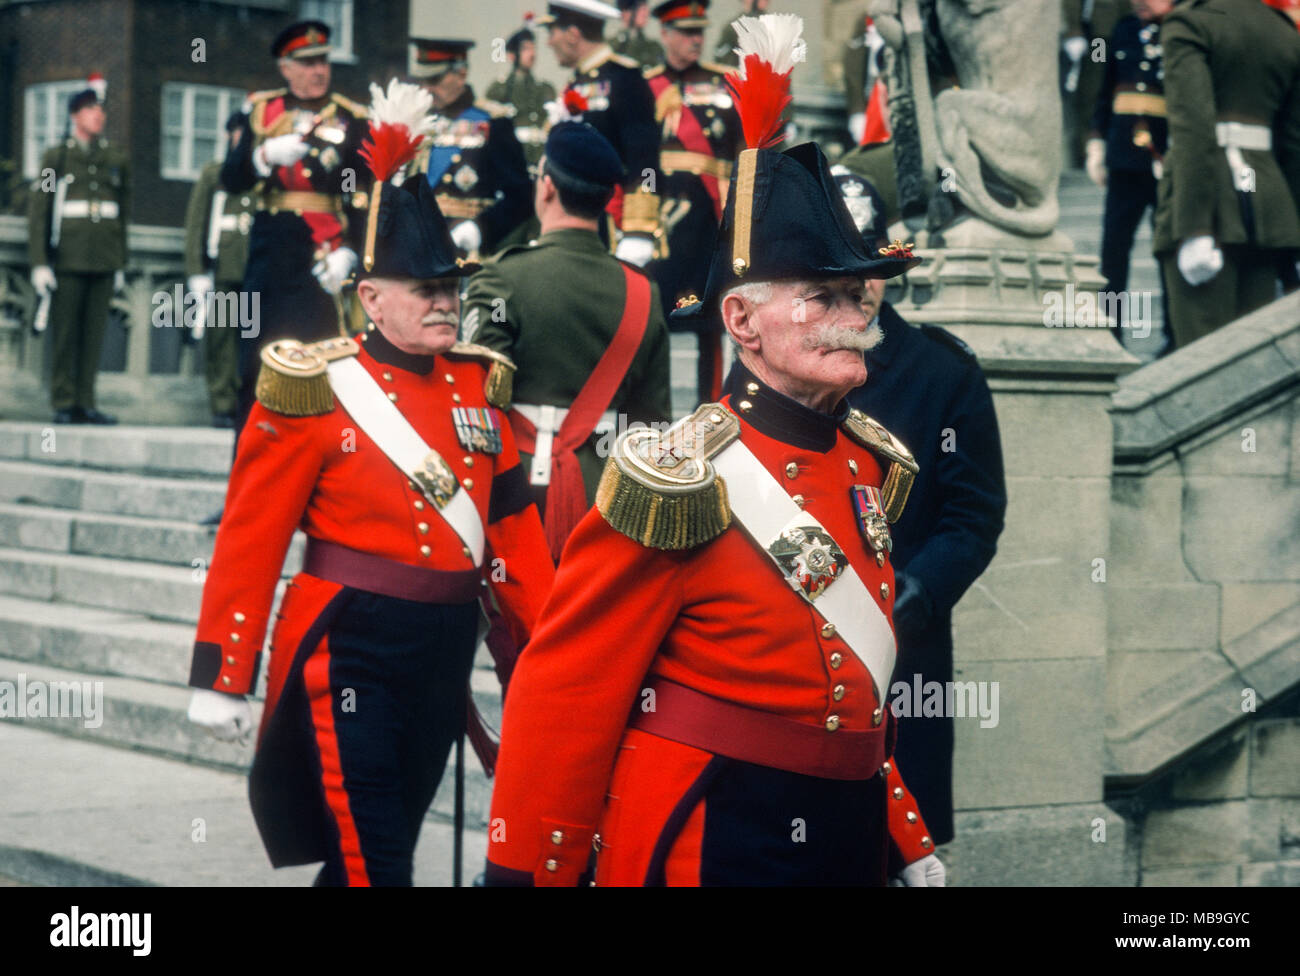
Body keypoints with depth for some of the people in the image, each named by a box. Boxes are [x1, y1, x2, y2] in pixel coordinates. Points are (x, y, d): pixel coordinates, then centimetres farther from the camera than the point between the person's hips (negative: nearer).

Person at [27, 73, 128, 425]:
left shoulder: (117, 159, 12)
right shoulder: (56, 157, 3)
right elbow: (38, 214, 1)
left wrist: (121, 264, 14)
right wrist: (39, 263, -7)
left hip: (104, 263, 3)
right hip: (68, 260, -3)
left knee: (94, 333, 3)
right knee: (65, 334, -2)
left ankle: (86, 403, 7)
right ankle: (64, 405, 3)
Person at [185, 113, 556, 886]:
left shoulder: (478, 386, 8)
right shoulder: (317, 391, -8)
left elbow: (515, 527, 9)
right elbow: (250, 542, -8)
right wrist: (222, 677, -10)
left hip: (446, 650, 6)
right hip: (350, 651, -6)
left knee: (388, 844, 17)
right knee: (372, 863, -8)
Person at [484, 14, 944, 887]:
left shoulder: (869, 464, 7)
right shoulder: (684, 483, -15)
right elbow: (566, 698, -13)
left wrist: (907, 836, 15)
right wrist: (529, 870, -11)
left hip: (849, 840, 7)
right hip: (709, 842, -7)